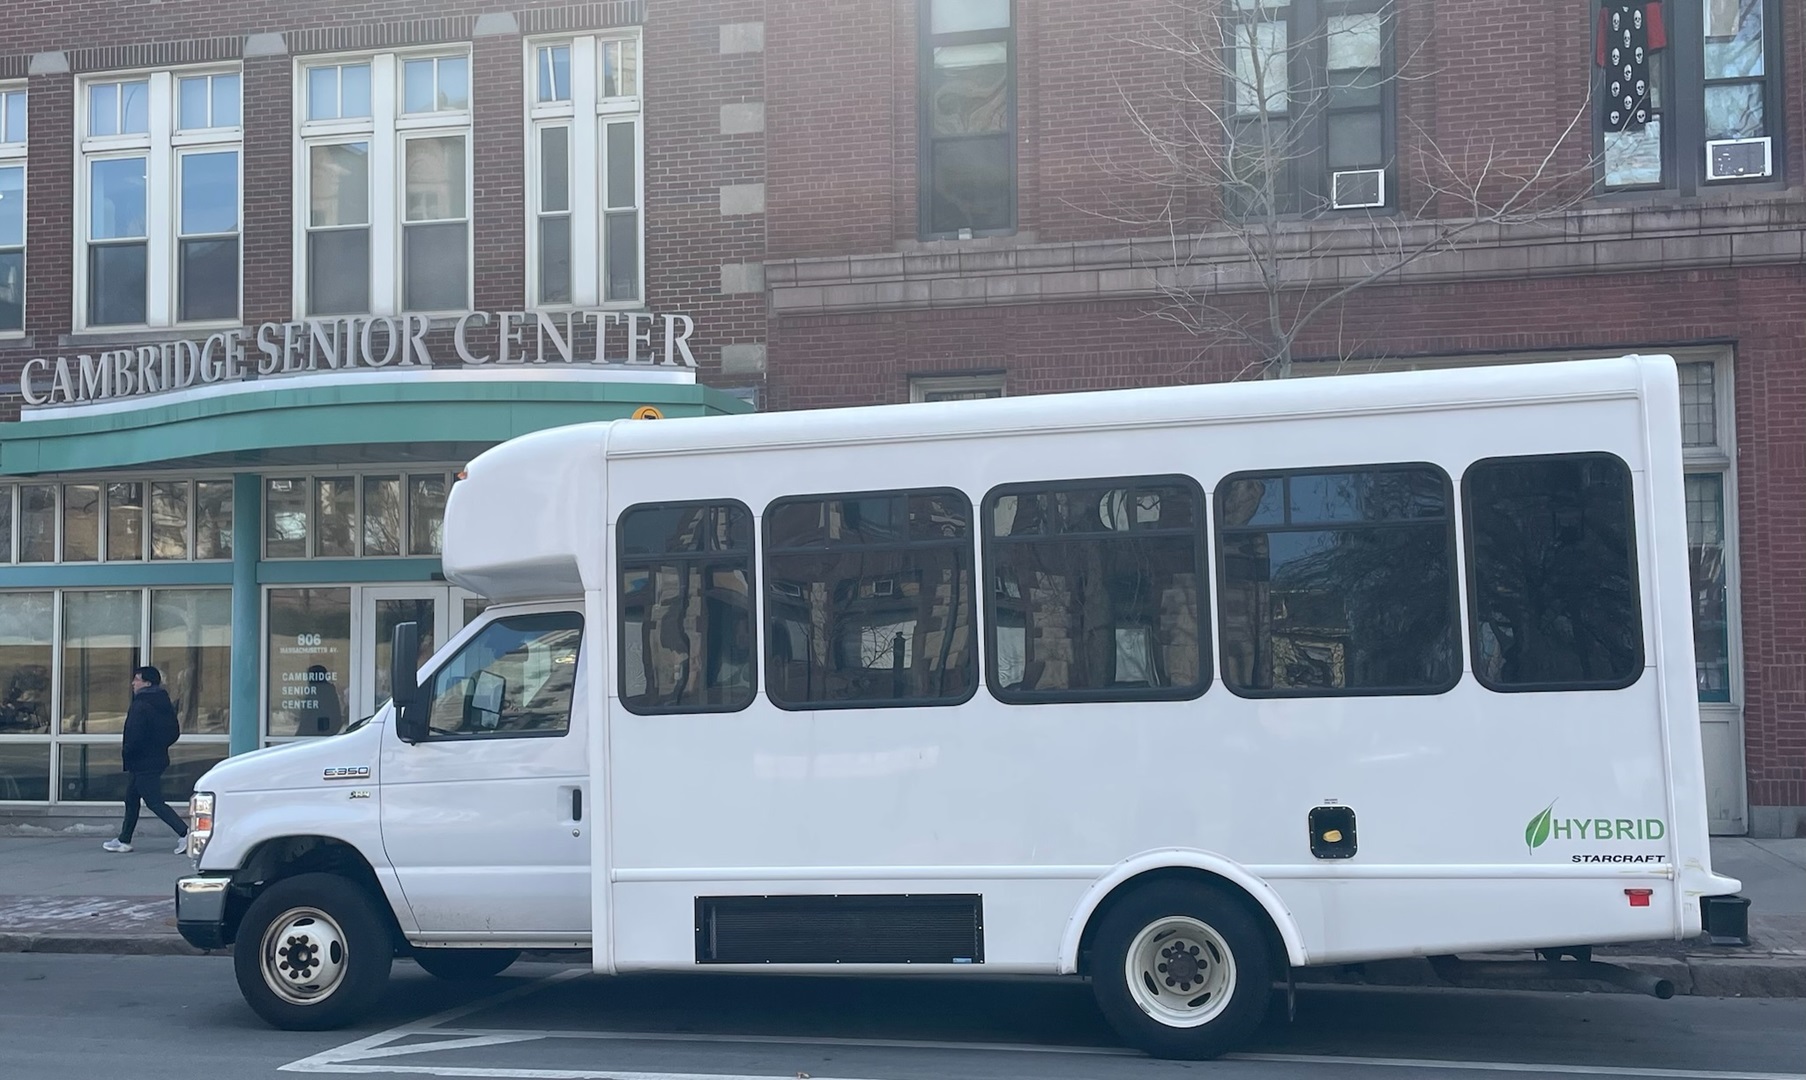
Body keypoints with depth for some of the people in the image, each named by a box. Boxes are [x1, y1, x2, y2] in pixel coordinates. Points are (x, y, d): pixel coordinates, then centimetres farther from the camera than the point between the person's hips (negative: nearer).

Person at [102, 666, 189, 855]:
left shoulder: (140, 706, -20)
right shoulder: (164, 704, 8)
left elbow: (134, 736, -25)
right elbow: (174, 732, 13)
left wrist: (125, 753, -7)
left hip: (143, 763, -10)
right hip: (157, 759, 10)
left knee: (155, 802, -6)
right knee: (131, 798, 19)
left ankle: (185, 833, -14)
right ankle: (124, 840, 26)